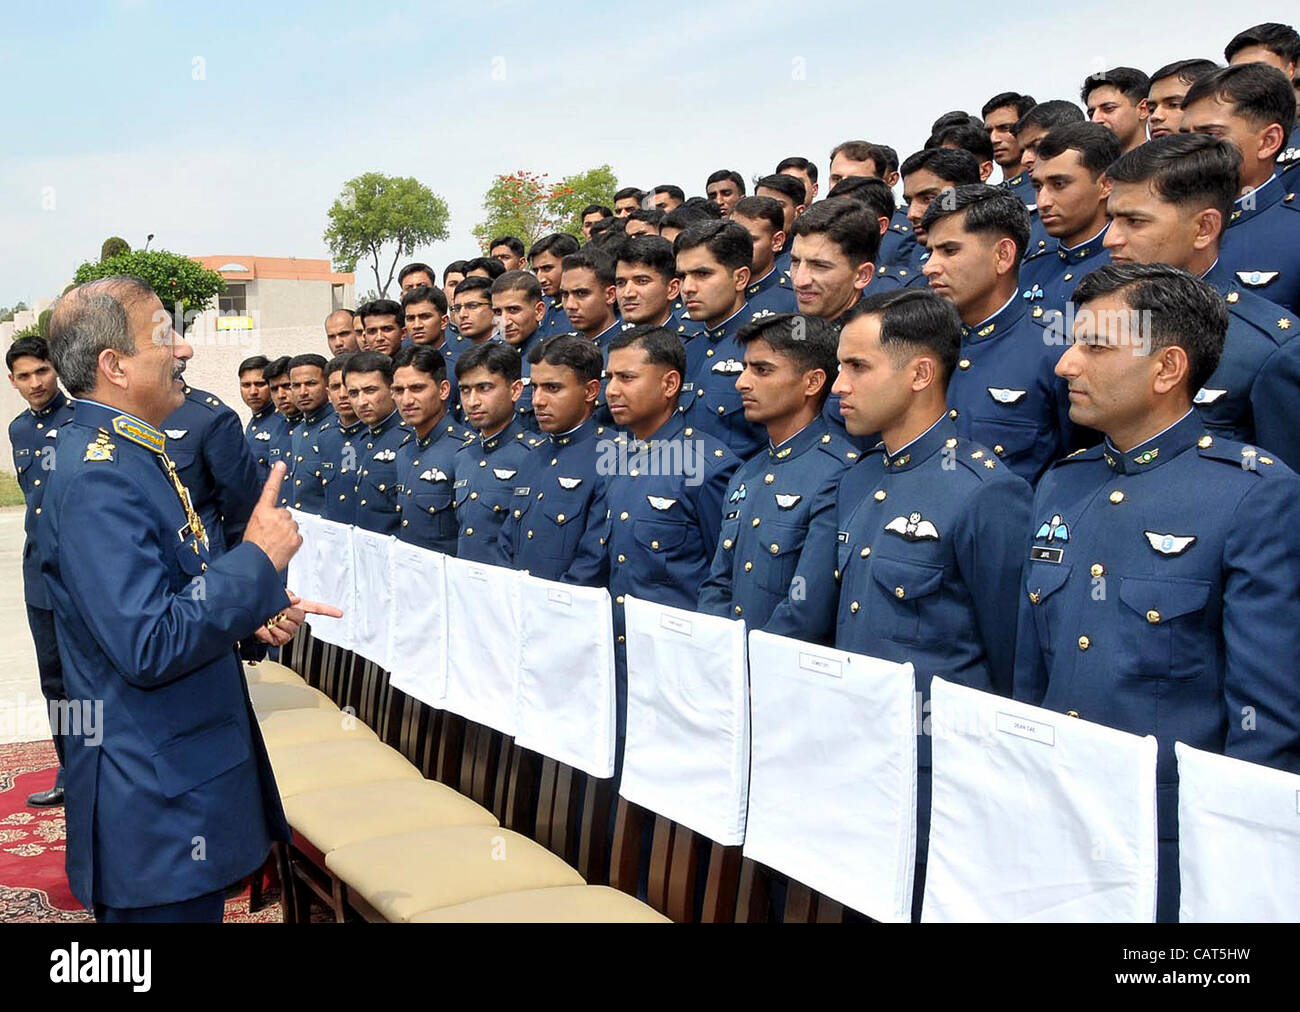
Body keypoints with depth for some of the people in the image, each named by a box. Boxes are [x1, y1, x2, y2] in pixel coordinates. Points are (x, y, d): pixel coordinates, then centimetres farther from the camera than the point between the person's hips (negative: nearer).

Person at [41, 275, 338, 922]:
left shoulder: (131, 453, 10)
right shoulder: (96, 480, -23)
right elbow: (148, 646, -29)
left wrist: (253, 608, 5)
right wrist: (258, 560, -22)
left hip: (191, 768, 10)